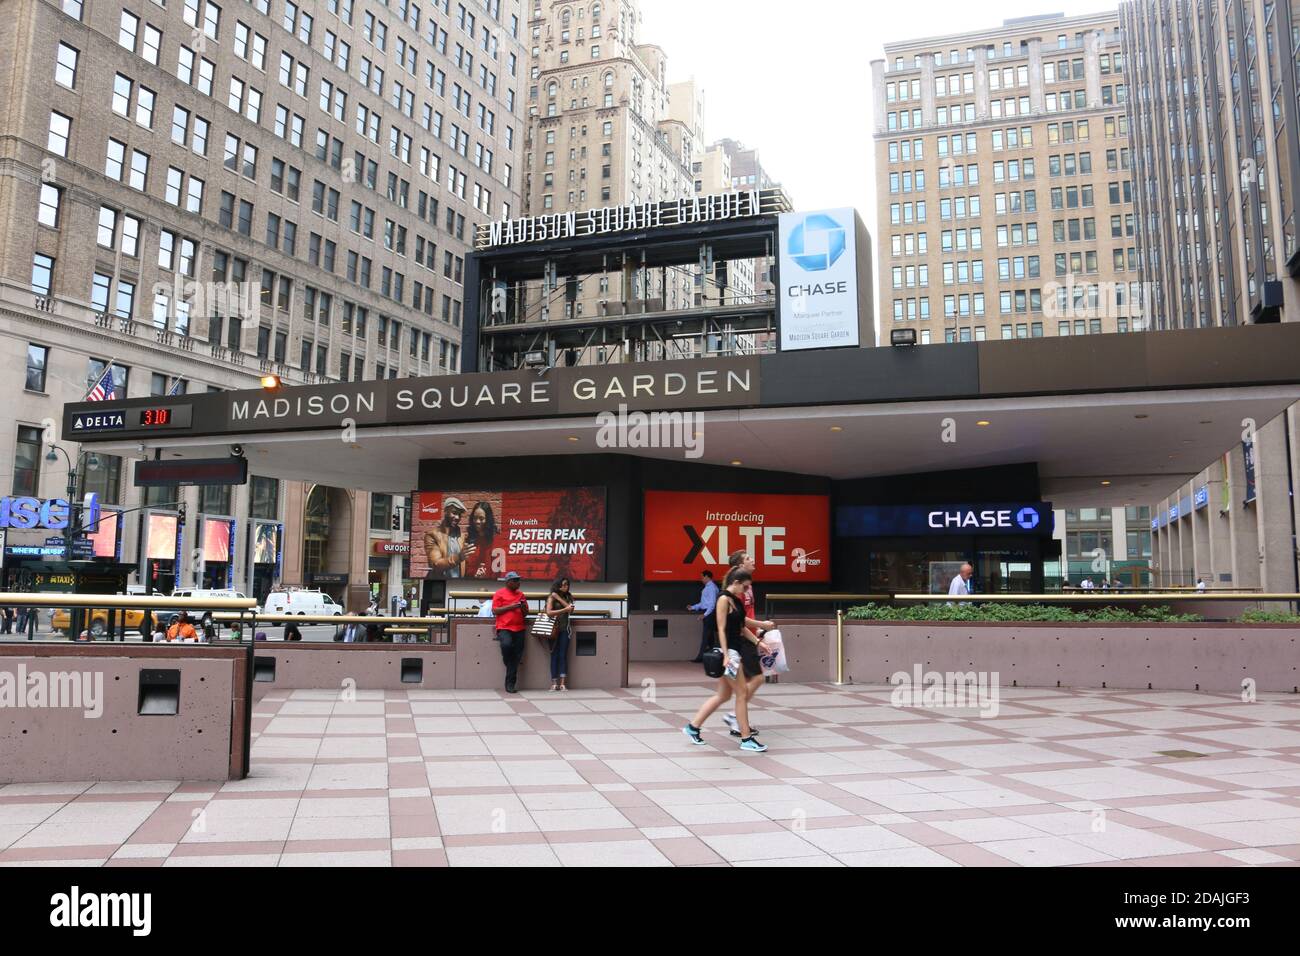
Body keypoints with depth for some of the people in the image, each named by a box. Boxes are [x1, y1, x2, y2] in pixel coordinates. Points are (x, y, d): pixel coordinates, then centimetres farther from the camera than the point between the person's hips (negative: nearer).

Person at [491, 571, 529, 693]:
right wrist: (510, 606, -11)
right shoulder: (499, 594, 6)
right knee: (506, 644, -33)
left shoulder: (521, 595, 19)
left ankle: (510, 684, 3)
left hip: (519, 629, 4)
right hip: (504, 628, -4)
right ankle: (508, 664, -2)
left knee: (517, 655, -2)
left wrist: (523, 607, 1)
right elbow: (495, 611, -3)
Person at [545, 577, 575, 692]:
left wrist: (558, 598, -10)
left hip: (564, 628, 3)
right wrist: (564, 610, -16)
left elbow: (570, 608, -7)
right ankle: (554, 682, 2)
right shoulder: (551, 597, -1)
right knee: (555, 655, -1)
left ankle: (562, 683, -3)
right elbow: (549, 612, -13)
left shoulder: (568, 597, 12)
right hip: (554, 629, -3)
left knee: (563, 655, -1)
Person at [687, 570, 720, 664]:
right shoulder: (707, 587, 16)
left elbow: (712, 603, -19)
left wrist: (705, 614, -23)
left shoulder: (711, 587, -13)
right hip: (706, 613, 10)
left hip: (709, 613, -10)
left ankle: (701, 657, -9)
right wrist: (693, 607, 18)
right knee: (709, 635, 12)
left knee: (706, 635, -8)